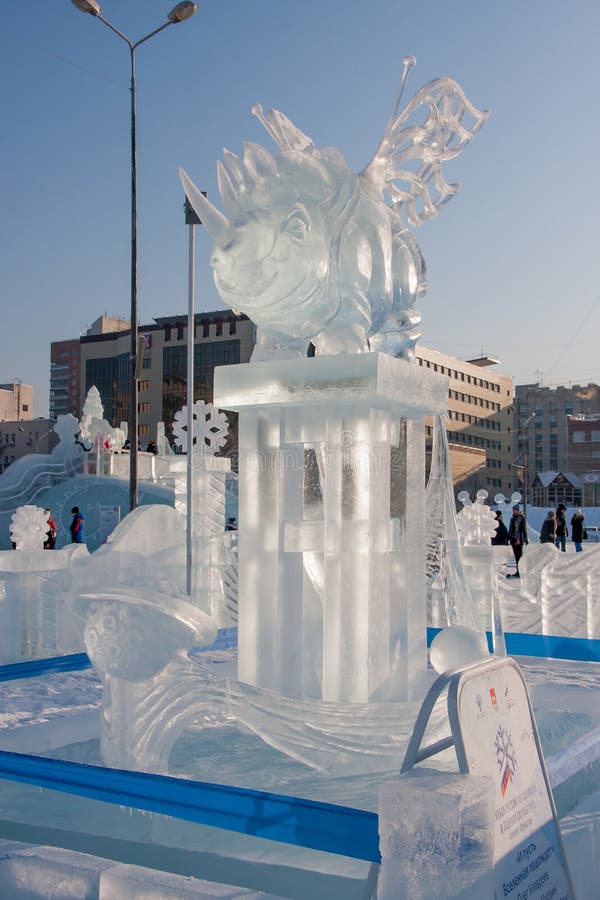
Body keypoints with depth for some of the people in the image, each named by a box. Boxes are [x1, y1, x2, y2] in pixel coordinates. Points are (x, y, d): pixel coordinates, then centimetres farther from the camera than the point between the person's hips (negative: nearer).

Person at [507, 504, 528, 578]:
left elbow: (524, 529, -8)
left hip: (519, 540, -7)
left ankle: (519, 572, -5)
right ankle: (518, 571, 15)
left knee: (519, 556, -6)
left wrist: (526, 539, -10)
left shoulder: (521, 518, -5)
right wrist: (508, 538, 19)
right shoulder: (512, 518, 15)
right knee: (516, 556, 10)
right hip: (513, 540, 7)